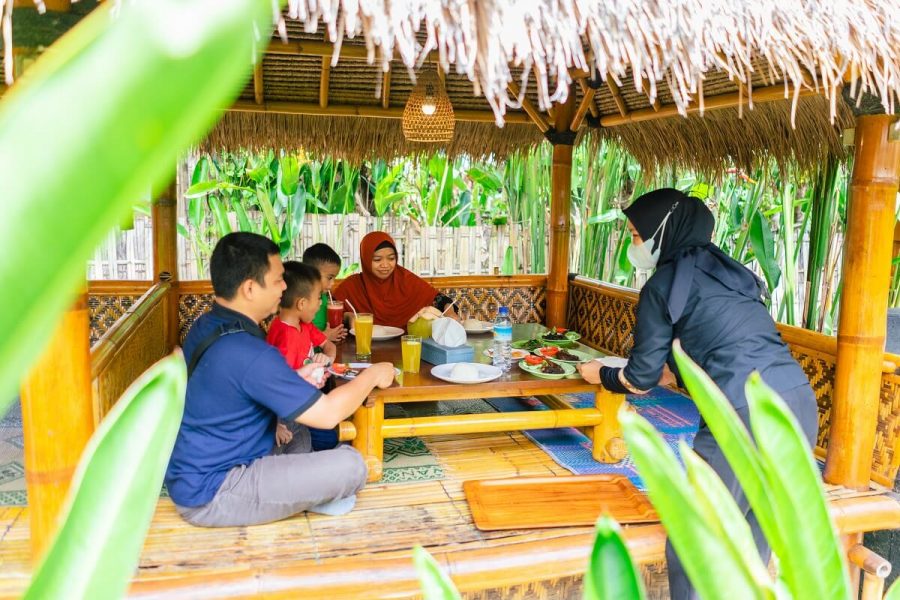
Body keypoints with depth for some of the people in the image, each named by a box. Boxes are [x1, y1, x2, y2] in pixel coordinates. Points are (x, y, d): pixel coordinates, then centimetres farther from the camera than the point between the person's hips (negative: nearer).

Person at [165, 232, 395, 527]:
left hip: (189, 472, 10)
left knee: (297, 412, 23)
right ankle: (312, 497, 14)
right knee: (350, 465, -16)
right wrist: (372, 375, -5)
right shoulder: (249, 353, -28)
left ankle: (306, 491, 10)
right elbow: (328, 414, -22)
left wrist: (295, 380, 5)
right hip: (208, 495, -10)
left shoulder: (205, 327, 1)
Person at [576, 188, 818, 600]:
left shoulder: (663, 284, 1)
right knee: (751, 546, 21)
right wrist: (673, 367, 46)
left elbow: (641, 378, 7)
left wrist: (602, 375, 27)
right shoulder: (727, 271, 22)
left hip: (744, 416, -8)